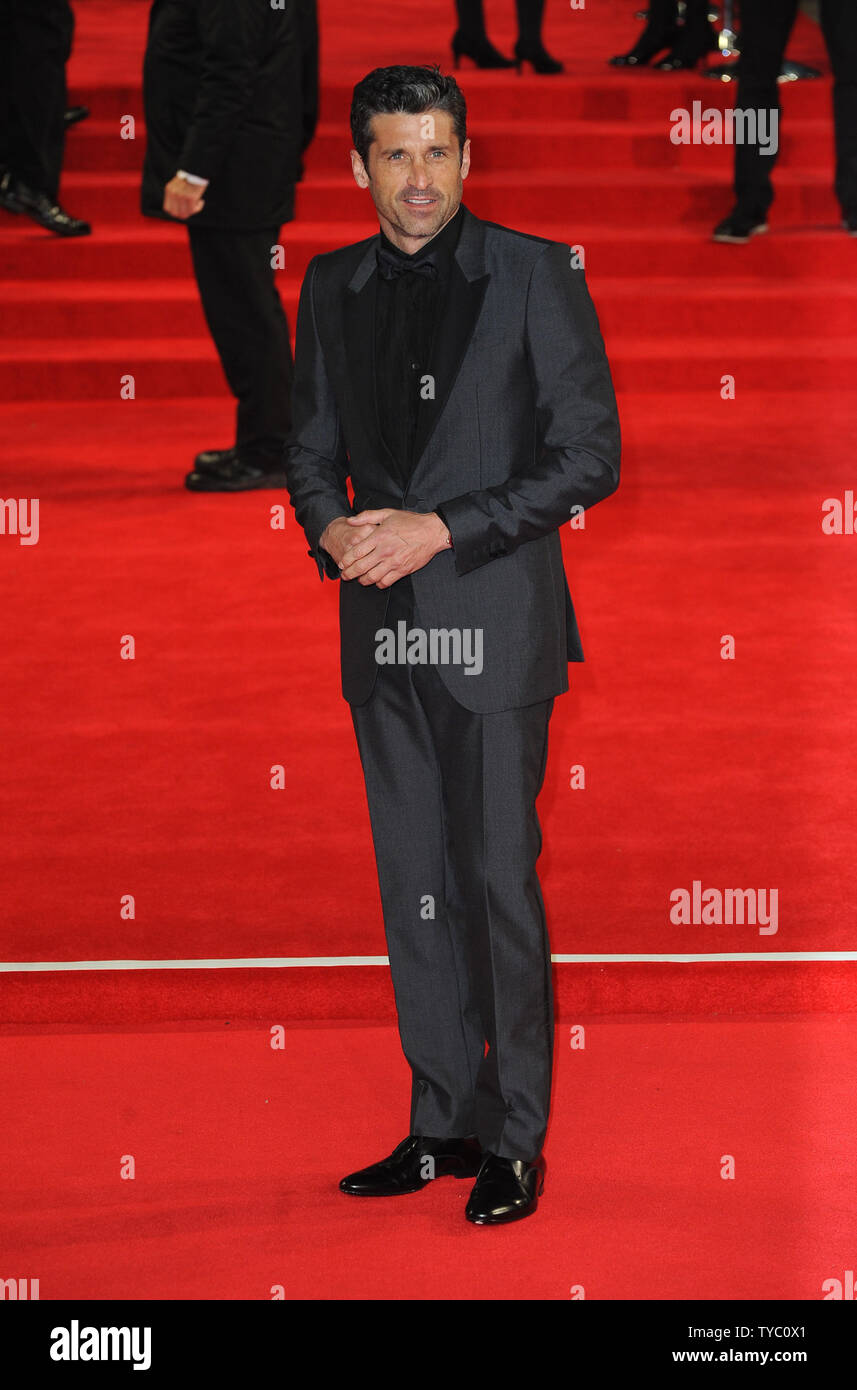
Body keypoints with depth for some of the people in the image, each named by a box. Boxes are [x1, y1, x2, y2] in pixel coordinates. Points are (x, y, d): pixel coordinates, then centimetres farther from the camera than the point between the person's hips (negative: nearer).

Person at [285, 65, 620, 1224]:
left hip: (493, 624, -5)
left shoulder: (534, 276, -4)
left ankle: (515, 1141, 6)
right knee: (414, 888, 9)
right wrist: (331, 528, -5)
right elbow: (311, 447, 18)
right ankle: (443, 1125, 19)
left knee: (499, 881, -4)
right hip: (382, 630, 5)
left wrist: (442, 529, -14)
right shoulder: (333, 289, 10)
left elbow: (590, 455, -7)